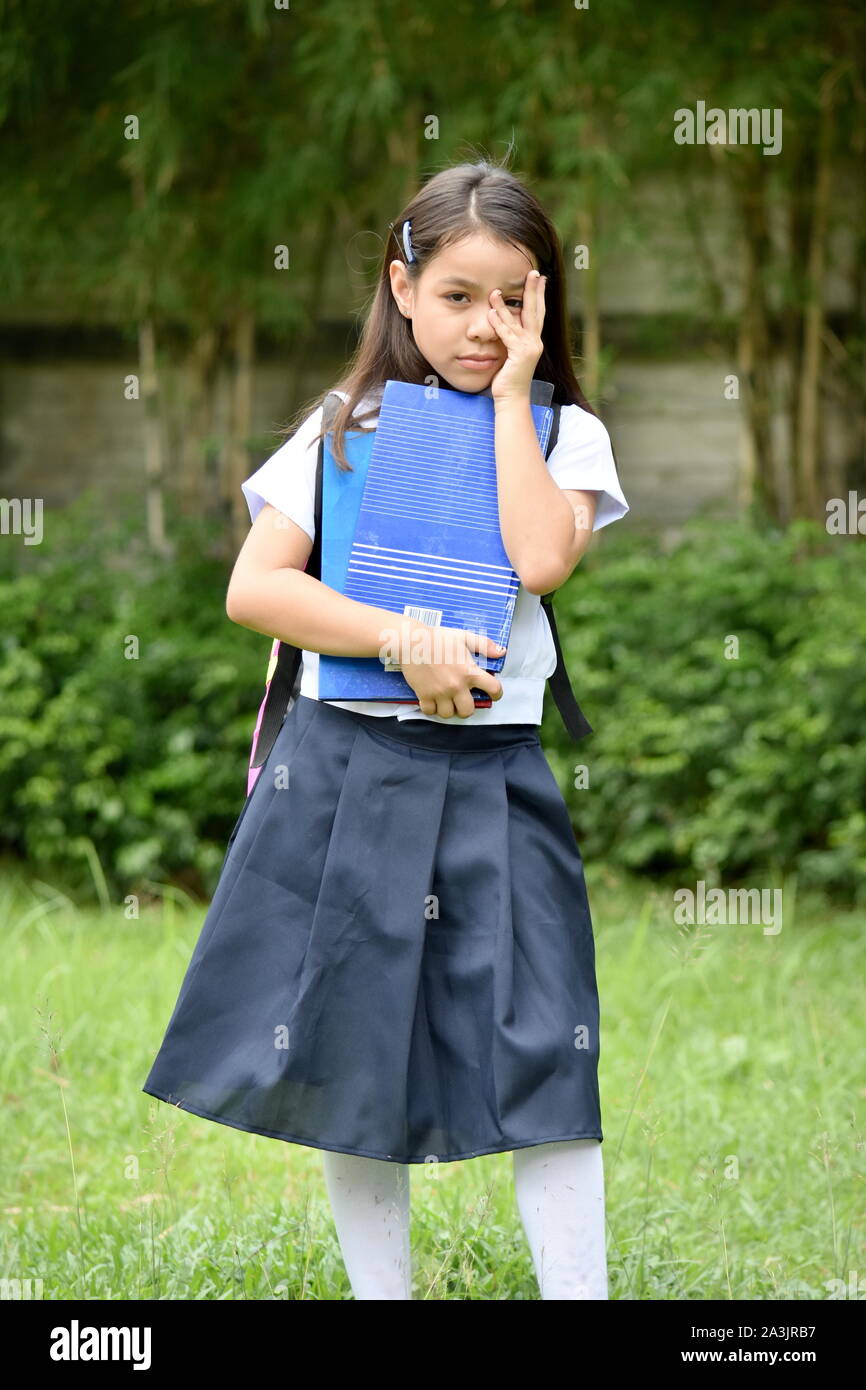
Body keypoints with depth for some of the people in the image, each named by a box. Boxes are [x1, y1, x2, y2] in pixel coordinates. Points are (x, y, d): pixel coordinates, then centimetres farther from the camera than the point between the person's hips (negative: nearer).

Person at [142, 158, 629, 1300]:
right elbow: (253, 589, -4)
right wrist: (404, 640, -15)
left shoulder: (562, 433, 6)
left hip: (496, 778, -1)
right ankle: (381, 1289, 19)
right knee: (354, 1059, 7)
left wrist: (509, 396, -8)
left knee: (545, 1058, -5)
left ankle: (578, 1292, 0)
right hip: (347, 767, 1)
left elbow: (539, 560, -15)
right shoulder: (348, 426, 5)